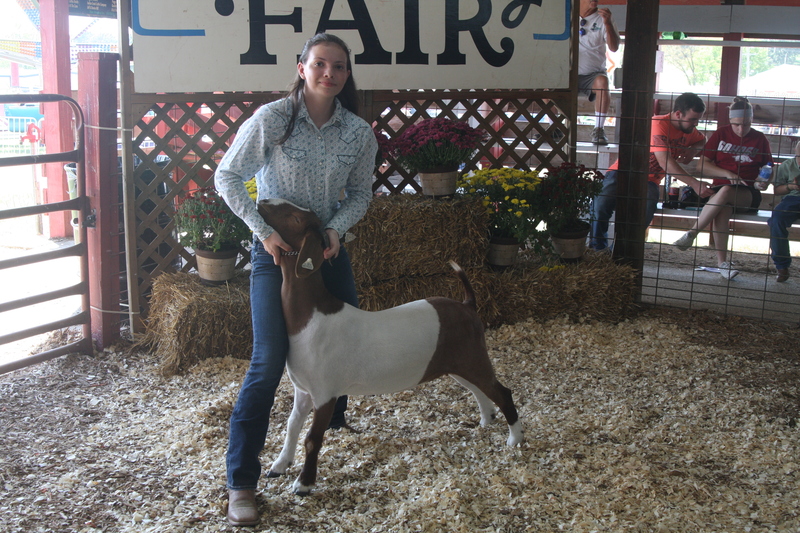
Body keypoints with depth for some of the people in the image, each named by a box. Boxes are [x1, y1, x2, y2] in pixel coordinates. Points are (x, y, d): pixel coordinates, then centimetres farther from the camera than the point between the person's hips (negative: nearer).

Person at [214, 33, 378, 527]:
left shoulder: (359, 132, -2)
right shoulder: (272, 118, -13)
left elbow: (360, 194, 7)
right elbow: (228, 176, -8)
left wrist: (335, 229, -12)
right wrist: (264, 231, -16)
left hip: (328, 248, 5)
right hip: (276, 250, -5)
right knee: (269, 362, -13)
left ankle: (333, 424, 49)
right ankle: (241, 482, -4)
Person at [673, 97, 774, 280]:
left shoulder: (760, 139, 10)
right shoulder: (721, 134, 9)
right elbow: (703, 165, 3)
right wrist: (727, 174, -10)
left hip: (748, 194, 0)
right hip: (720, 188, 0)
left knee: (725, 192, -37)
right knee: (722, 209, -37)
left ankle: (691, 234, -32)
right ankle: (722, 262, -41)